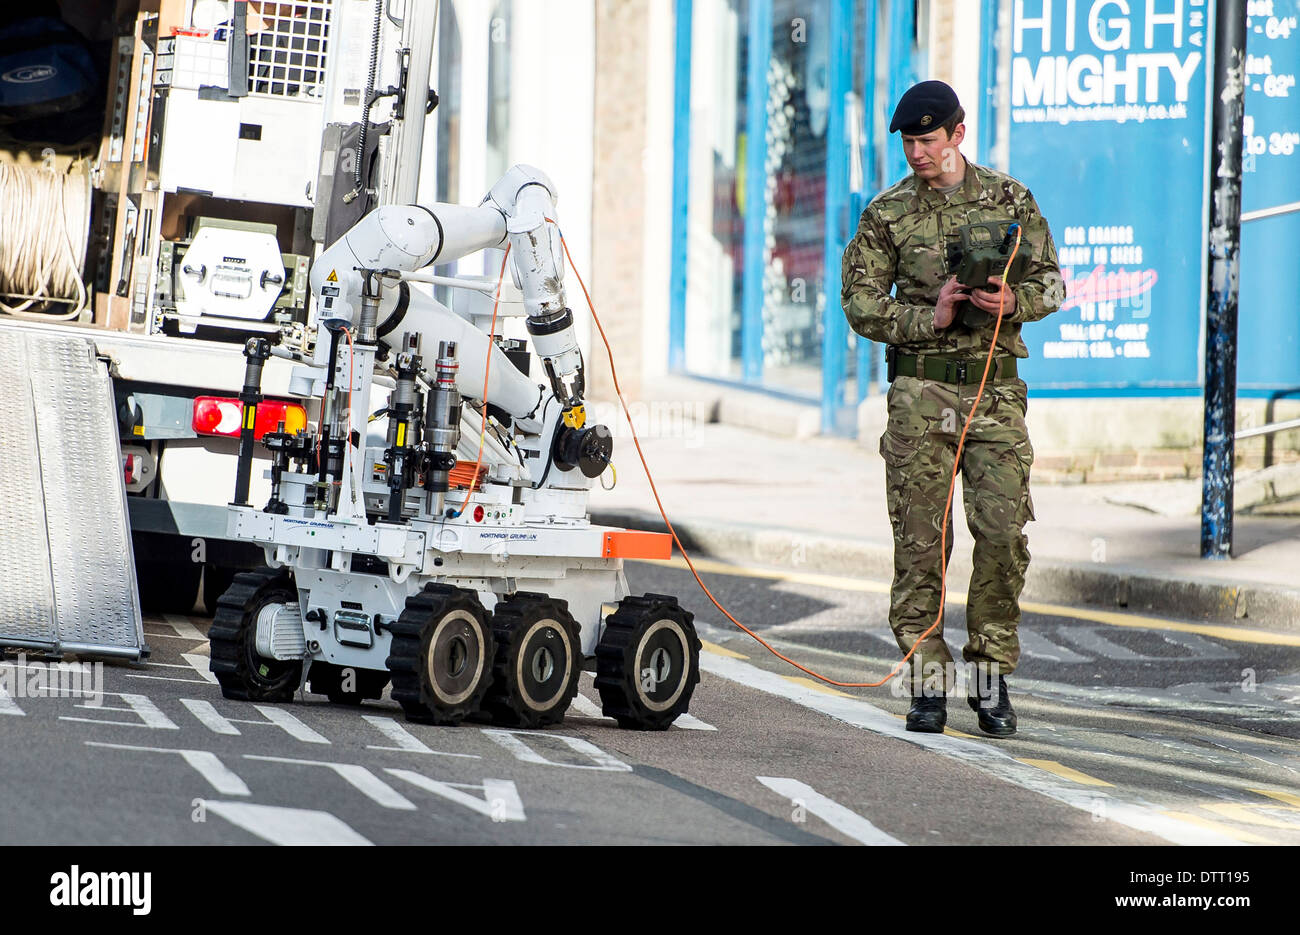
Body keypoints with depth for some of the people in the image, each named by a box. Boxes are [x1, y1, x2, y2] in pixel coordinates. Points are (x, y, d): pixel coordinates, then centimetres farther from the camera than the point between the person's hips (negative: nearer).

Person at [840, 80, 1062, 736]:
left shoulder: (1009, 200, 8)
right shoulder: (887, 213, 6)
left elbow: (1051, 280, 11)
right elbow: (861, 304, 3)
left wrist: (1016, 300, -10)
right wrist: (930, 318, -11)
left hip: (997, 392, 0)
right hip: (920, 393, 0)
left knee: (1003, 533, -7)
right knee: (920, 539, -2)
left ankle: (991, 677, 4)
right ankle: (928, 682, 3)